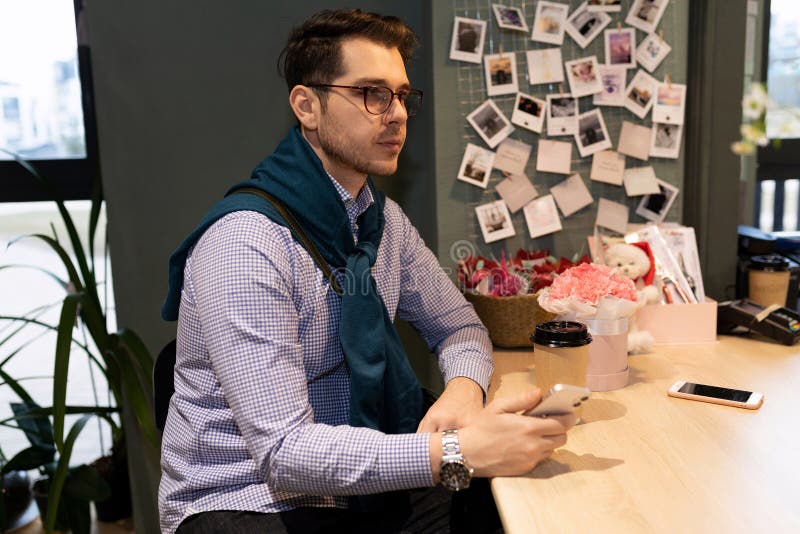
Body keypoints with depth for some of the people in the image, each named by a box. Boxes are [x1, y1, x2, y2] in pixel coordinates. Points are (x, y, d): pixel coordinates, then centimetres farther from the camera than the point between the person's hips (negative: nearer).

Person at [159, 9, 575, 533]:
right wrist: (455, 453, -35)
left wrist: (464, 388, -13)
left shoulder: (385, 219, 2)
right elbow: (284, 451, -26)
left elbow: (459, 326, 10)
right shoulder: (246, 244, -23)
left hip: (360, 485, 7)